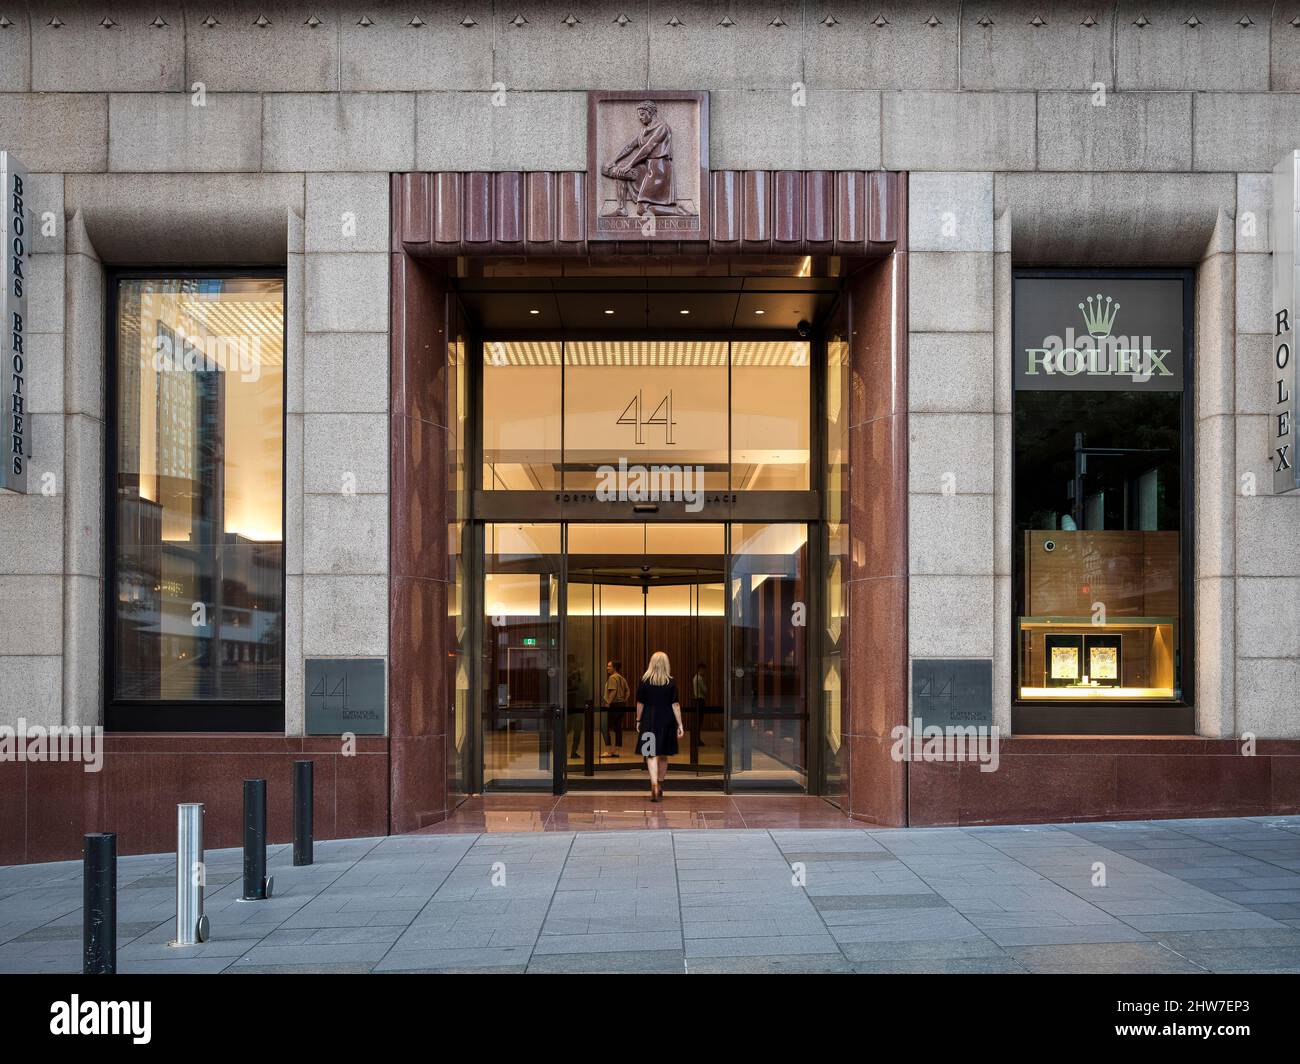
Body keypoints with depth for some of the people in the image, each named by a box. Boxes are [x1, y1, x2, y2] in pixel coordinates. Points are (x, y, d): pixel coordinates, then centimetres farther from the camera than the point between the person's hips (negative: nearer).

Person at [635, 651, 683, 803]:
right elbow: (675, 705, -4)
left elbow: (640, 703, -1)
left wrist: (638, 720, 10)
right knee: (663, 755, 16)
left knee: (651, 754, -3)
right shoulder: (671, 682, -3)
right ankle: (660, 787, 28)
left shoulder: (644, 681, -4)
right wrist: (680, 724, 0)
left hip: (649, 720, -2)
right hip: (667, 720, 2)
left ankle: (654, 786, -21)